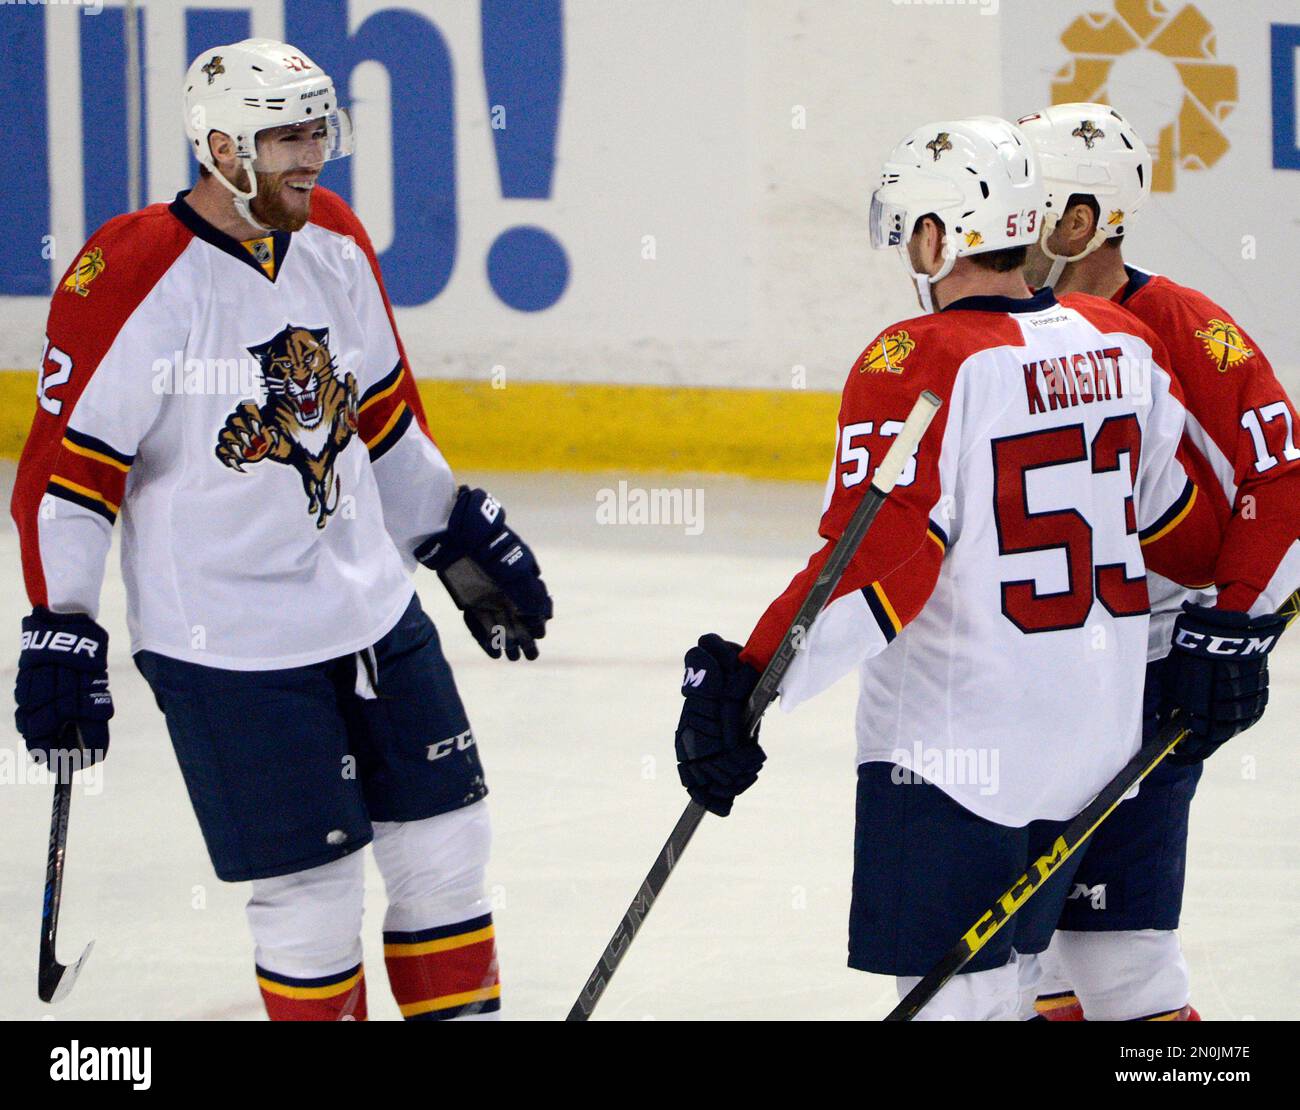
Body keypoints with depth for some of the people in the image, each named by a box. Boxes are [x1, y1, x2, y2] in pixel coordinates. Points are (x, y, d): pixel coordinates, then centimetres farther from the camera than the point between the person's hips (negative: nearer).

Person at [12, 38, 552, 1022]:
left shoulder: (335, 242, 5)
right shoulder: (132, 281, -16)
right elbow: (66, 470, -14)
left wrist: (464, 539, 19)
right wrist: (59, 633, -17)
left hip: (377, 609, 7)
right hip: (229, 646, -7)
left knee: (446, 841, 10)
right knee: (312, 883, -4)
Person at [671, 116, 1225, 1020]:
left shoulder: (918, 363, -16)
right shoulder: (1121, 346, 5)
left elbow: (872, 561, -24)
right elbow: (1183, 518, 16)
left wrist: (745, 680, -26)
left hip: (955, 751, -7)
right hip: (1095, 738, 7)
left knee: (950, 993, -3)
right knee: (1003, 978, 19)